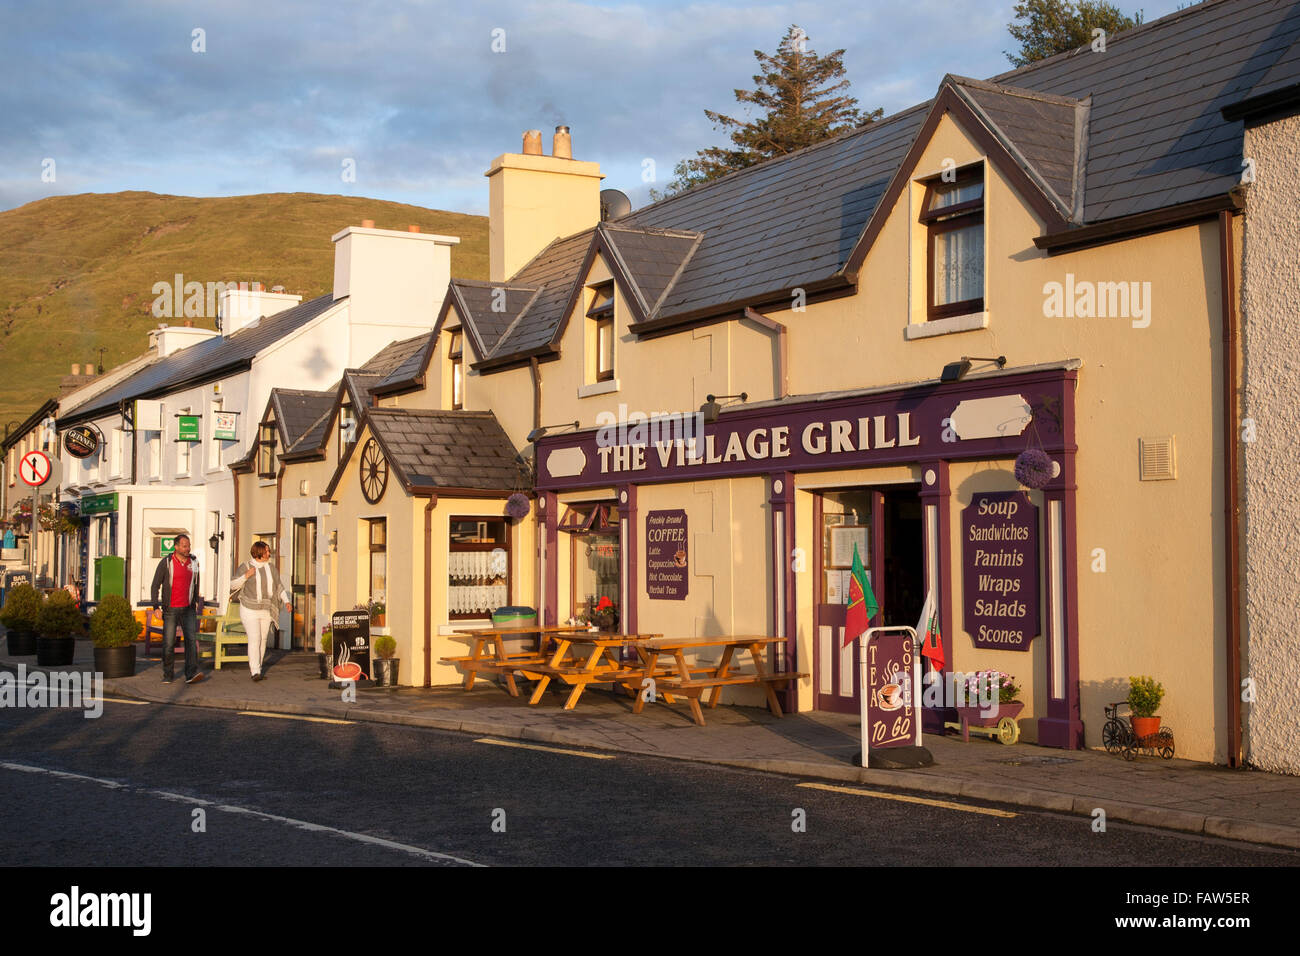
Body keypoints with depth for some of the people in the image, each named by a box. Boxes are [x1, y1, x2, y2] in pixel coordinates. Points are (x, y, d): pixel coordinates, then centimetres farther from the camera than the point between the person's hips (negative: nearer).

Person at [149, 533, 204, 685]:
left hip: (188, 609, 2)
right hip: (170, 609, -2)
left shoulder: (193, 562, 2)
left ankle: (192, 674, -20)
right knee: (169, 643, 2)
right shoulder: (166, 563, -9)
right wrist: (156, 607, -14)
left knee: (192, 639, -13)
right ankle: (168, 675, 17)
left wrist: (197, 600, 24)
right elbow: (155, 586, -6)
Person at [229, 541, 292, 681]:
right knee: (254, 639, -14)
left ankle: (255, 666, 23)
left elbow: (279, 586, 15)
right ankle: (255, 672, -17)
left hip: (266, 610, 5)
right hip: (249, 610, -5)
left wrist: (286, 601, 4)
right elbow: (233, 584, -1)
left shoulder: (271, 568, 7)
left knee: (263, 639, 8)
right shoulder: (245, 567, -4)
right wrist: (246, 576, -17)